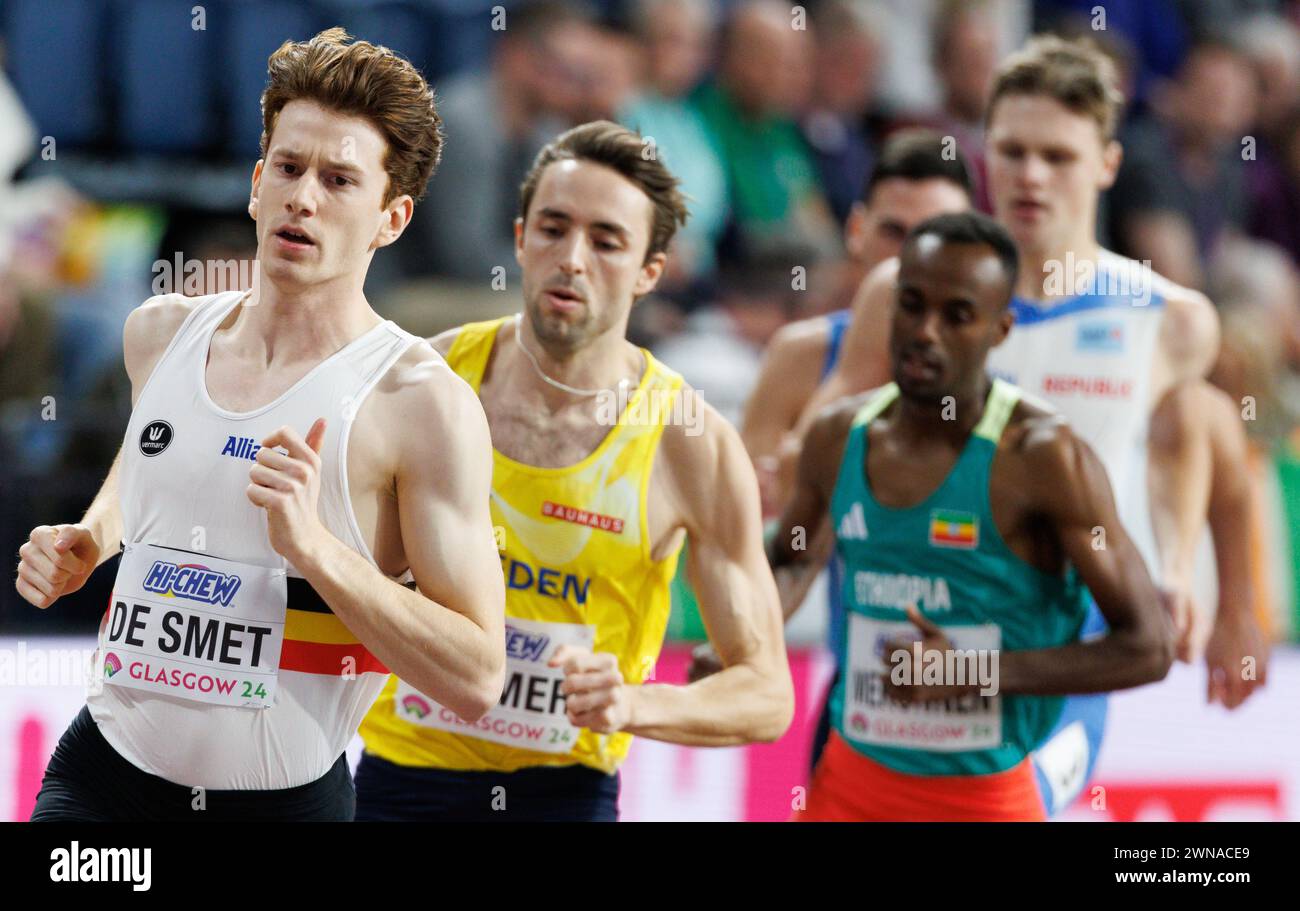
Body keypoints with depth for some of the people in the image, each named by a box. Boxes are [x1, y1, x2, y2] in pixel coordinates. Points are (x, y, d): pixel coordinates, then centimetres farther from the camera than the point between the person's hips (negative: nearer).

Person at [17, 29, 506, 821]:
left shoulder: (421, 403, -12)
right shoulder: (162, 332, 6)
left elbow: (475, 680, -15)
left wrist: (311, 547, -23)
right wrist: (86, 544, 11)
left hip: (284, 798, -4)